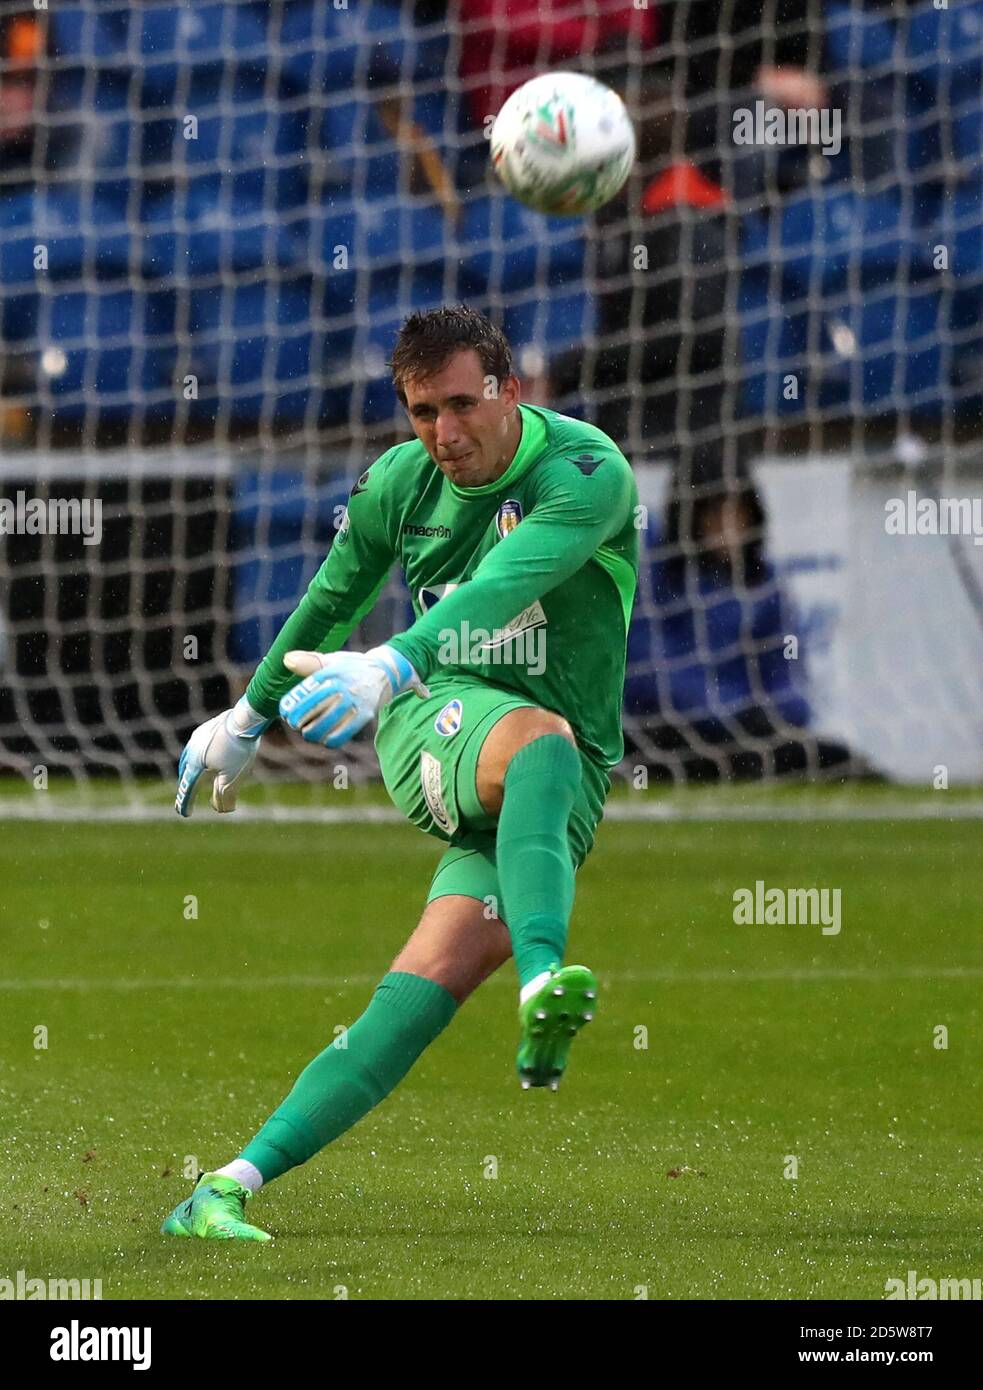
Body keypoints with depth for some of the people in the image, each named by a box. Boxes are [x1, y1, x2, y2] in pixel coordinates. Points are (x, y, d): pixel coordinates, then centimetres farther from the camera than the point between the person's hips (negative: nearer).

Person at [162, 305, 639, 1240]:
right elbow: (330, 606, 25)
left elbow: (512, 581, -32)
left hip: (566, 787, -2)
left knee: (435, 980, -21)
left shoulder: (587, 472, -13)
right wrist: (249, 718, 37)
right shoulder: (398, 483, 6)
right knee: (539, 738, -37)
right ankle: (543, 982, -65)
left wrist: (393, 664, -47)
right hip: (435, 718, 2)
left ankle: (228, 1188, -23)